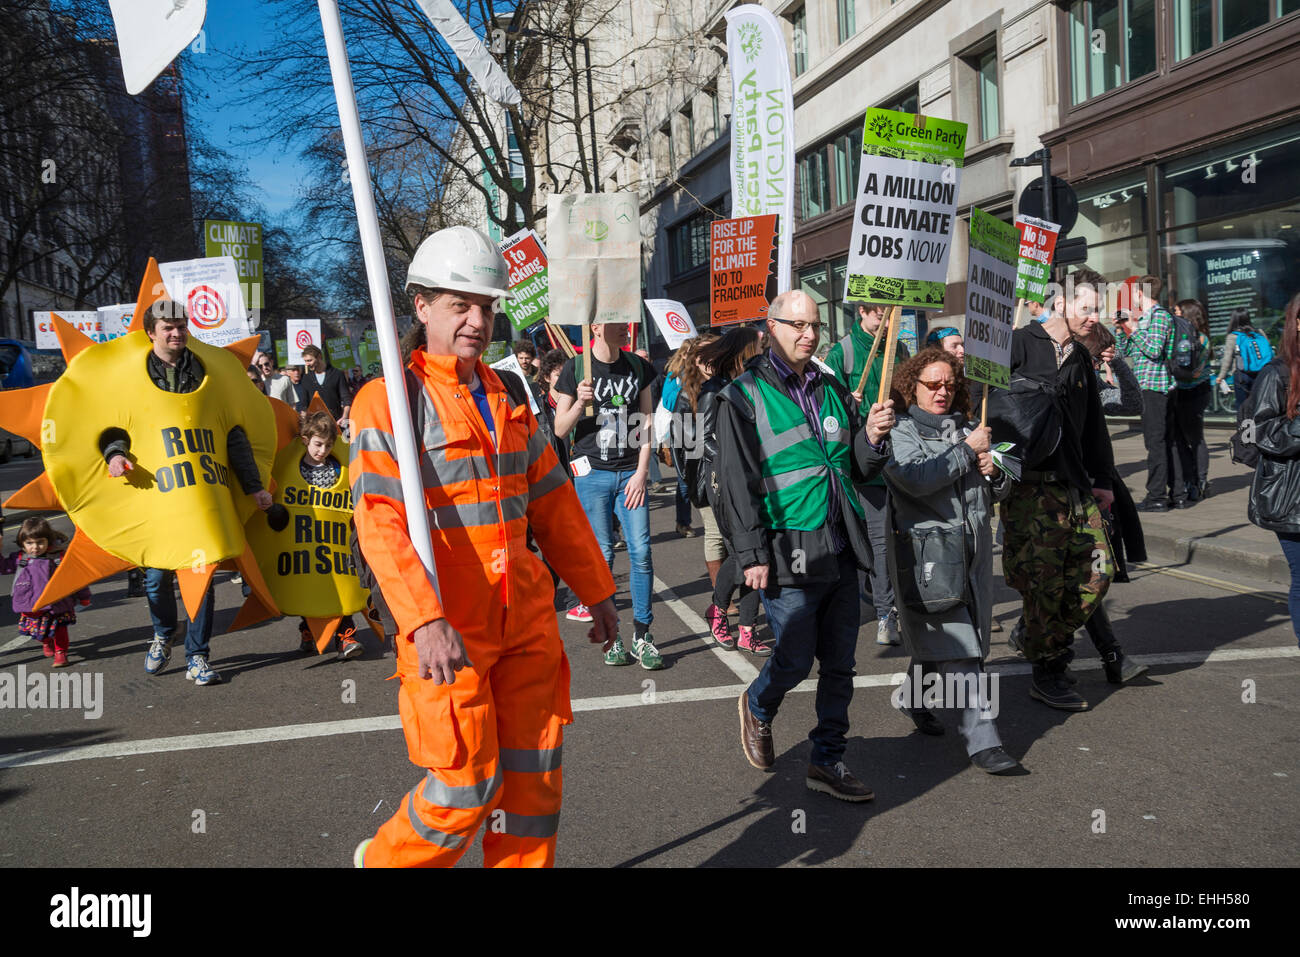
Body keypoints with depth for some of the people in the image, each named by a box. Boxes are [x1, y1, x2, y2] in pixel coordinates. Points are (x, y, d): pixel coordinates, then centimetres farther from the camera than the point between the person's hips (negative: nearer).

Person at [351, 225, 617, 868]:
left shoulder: (506, 398, 13)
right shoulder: (388, 399, -7)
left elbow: (552, 502, 18)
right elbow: (379, 521, -18)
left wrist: (596, 590, 19)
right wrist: (424, 621, -29)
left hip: (526, 618, 6)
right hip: (445, 630, -6)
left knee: (535, 776, 11)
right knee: (468, 785, 1)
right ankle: (386, 858, 30)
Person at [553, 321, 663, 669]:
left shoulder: (638, 366, 8)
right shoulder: (575, 368, -1)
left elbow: (646, 422, 8)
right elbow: (560, 429, 3)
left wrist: (641, 473, -1)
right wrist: (580, 403, -17)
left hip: (630, 474, 2)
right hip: (593, 473, -2)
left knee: (641, 552, -4)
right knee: (601, 555, 1)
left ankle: (641, 636, 6)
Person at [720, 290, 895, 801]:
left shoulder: (833, 391, 14)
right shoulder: (745, 395, -3)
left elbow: (859, 469, 17)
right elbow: (737, 482, -7)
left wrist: (872, 438, -5)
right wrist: (752, 556, -13)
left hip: (841, 549, 6)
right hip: (789, 553, -6)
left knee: (839, 663, 9)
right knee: (796, 659, -1)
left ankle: (827, 760, 23)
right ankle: (757, 707, 31)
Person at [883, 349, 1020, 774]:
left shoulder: (967, 428, 17)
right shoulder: (900, 432, -2)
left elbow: (1001, 491, 21)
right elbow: (917, 477, -22)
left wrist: (993, 472, -3)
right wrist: (968, 451, -13)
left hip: (973, 548, 6)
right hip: (926, 551, -6)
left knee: (936, 638, 15)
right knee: (958, 649, -8)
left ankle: (913, 695, 40)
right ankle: (982, 740, -5)